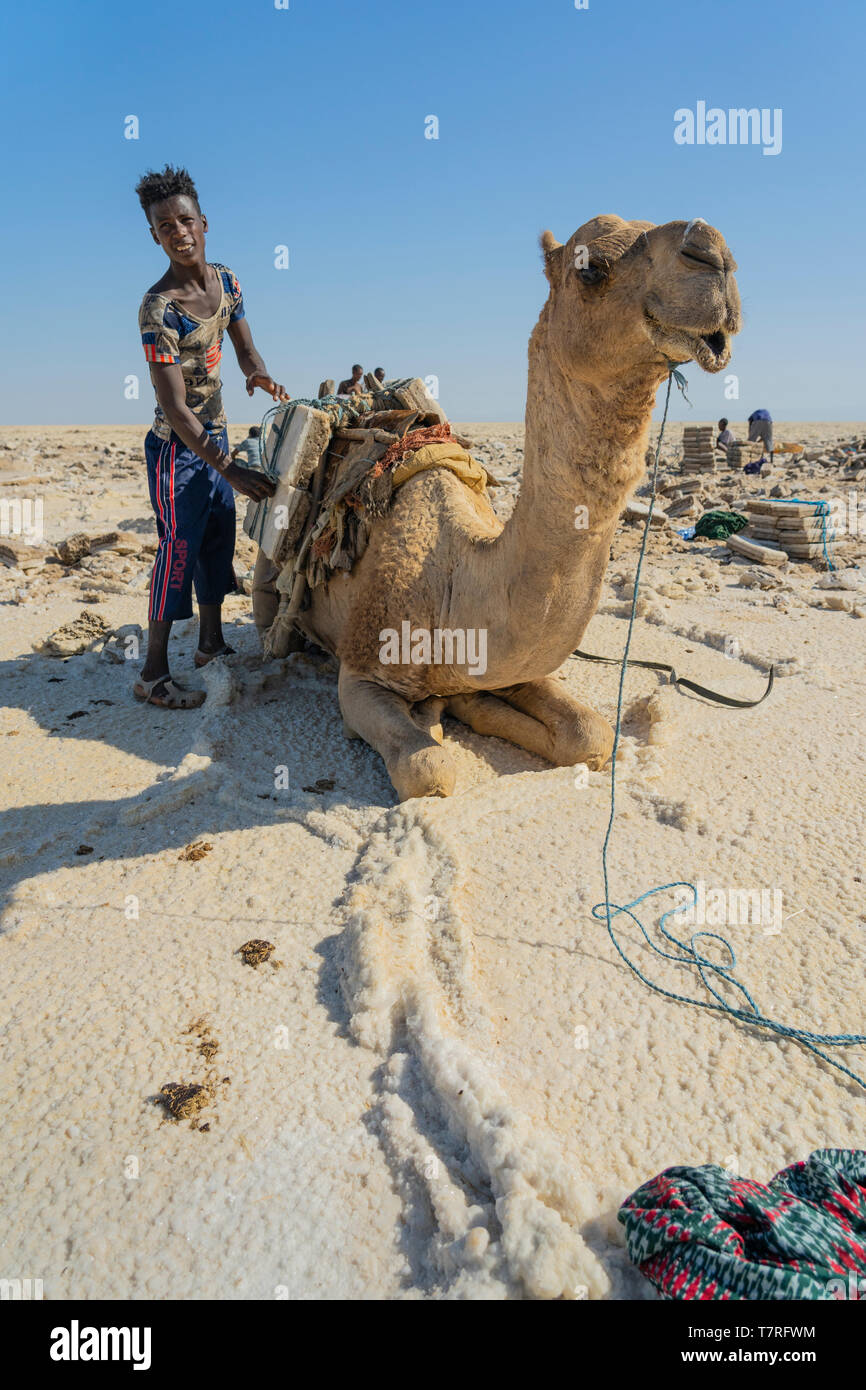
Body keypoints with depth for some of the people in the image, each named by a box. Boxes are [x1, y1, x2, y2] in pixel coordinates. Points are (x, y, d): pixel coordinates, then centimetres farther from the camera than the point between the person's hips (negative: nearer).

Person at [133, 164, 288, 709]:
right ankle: (153, 673, 1)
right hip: (176, 446, -7)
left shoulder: (226, 280, 1)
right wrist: (232, 471, -33)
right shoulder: (158, 308, -23)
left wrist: (259, 373, -17)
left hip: (215, 434, 8)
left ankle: (212, 644, 30)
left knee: (218, 540, 14)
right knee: (179, 547, -8)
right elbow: (175, 408, -28)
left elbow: (245, 348, 10)